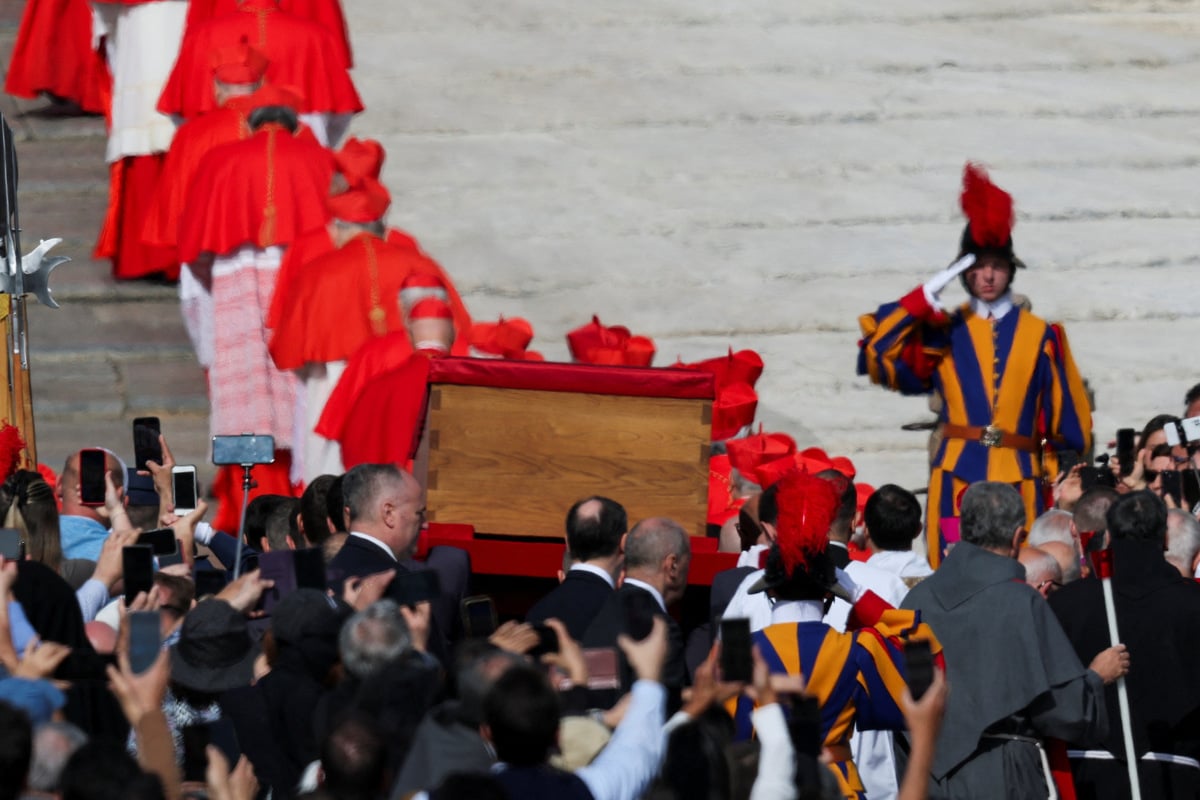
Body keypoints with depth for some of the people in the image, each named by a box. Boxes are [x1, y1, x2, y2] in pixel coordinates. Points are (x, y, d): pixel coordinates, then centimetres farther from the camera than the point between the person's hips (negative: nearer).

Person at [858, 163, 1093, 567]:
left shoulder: (1041, 336, 8)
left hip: (1020, 482, 0)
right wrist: (925, 297, -8)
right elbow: (878, 352, -3)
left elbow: (1067, 418, 8)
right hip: (958, 477, 0)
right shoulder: (943, 333, 8)